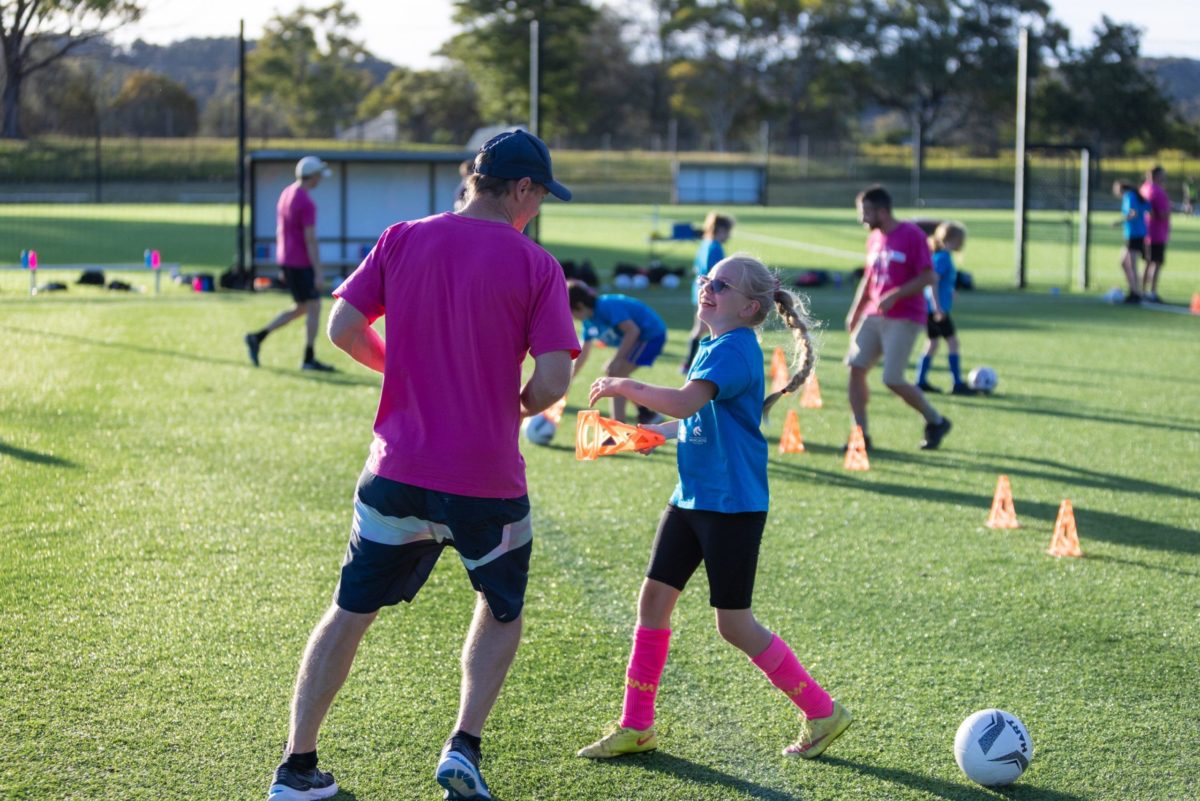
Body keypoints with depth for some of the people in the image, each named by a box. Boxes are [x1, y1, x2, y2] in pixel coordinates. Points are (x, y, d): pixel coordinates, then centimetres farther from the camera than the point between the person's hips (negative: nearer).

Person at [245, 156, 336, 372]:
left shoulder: (285, 194, 11)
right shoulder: (307, 203, -18)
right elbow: (310, 240, -20)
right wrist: (318, 274, -18)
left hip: (286, 262, 9)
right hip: (301, 264, -9)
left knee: (302, 309, 17)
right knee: (314, 307, 0)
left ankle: (257, 338, 13)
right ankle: (308, 360, 3)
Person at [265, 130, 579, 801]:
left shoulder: (403, 241, 1)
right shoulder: (536, 265, -8)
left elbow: (344, 328, -1)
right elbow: (554, 376, -14)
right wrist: (522, 407, 8)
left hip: (399, 467, 2)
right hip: (488, 477, -2)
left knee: (350, 613, 15)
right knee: (502, 612, 22)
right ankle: (465, 747, 7)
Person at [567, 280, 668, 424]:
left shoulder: (607, 307, -26)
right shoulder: (589, 320, 2)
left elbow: (633, 330, -31)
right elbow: (583, 352, 12)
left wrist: (615, 360, -30)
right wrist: (569, 379, 15)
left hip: (652, 334, -10)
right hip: (641, 337, 10)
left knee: (616, 373, -16)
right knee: (614, 373, 17)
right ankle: (646, 414, 27)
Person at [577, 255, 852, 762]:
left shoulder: (734, 348, -17)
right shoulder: (715, 346, 12)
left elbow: (686, 401, -32)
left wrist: (625, 387, -20)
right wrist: (657, 432, 13)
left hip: (733, 505, -9)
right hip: (692, 497, 9)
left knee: (734, 624, -3)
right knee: (654, 599, 8)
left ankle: (822, 712, 12)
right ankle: (636, 726, 17)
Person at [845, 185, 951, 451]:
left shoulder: (912, 235, -11)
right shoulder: (875, 238, 13)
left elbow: (929, 277, -15)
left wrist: (894, 296, -20)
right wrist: (855, 312, 18)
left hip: (904, 319, -7)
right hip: (874, 317, 7)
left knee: (892, 379, -12)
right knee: (856, 367, -5)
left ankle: (936, 421, 10)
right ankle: (861, 434, 2)